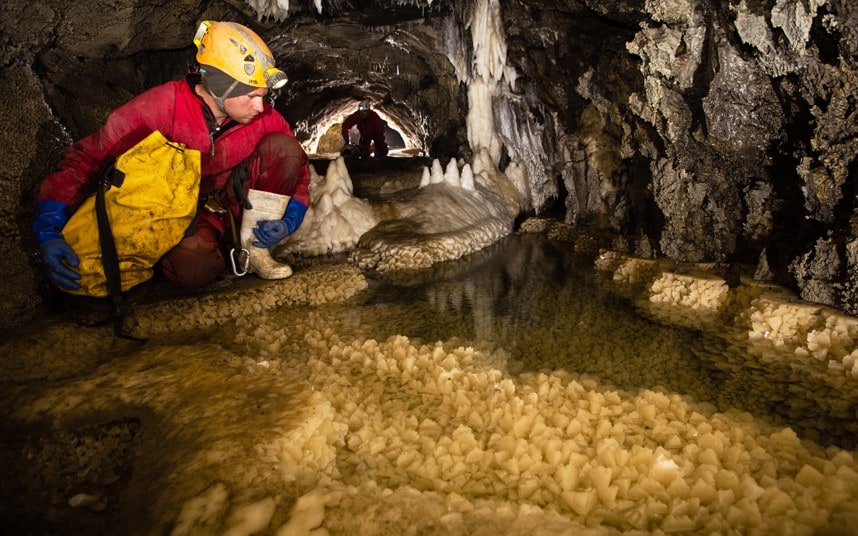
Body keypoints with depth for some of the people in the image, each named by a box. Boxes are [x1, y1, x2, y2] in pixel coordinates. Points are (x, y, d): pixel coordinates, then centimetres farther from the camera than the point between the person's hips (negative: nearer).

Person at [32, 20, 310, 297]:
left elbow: (296, 166, 0)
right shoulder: (160, 107, -24)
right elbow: (86, 158, -21)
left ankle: (254, 245, -9)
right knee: (193, 269, -38)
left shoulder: (264, 117, -15)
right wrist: (49, 231, -32)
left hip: (229, 207, 3)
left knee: (283, 146, -18)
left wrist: (288, 222, -18)